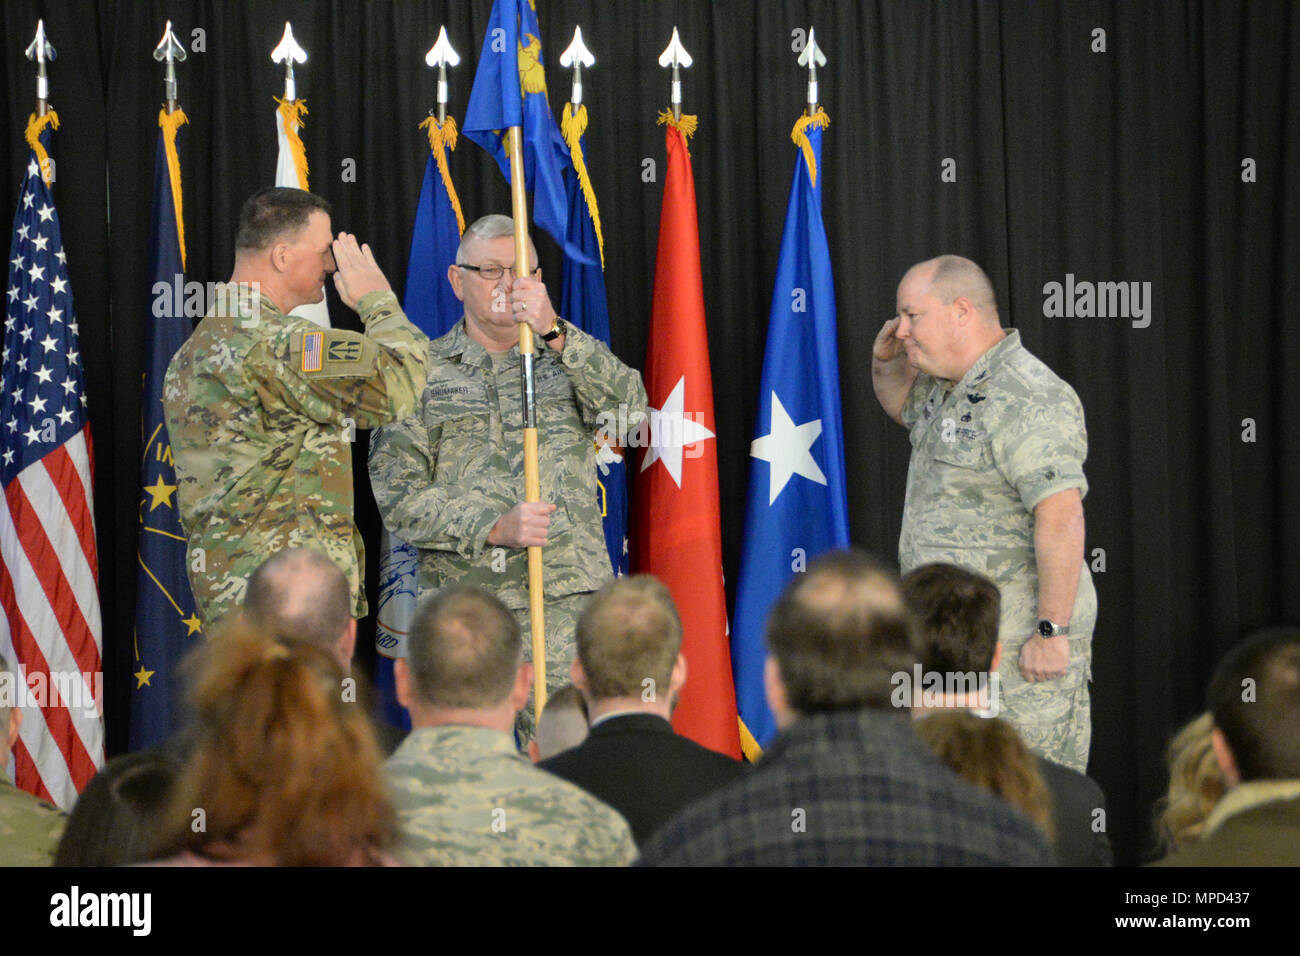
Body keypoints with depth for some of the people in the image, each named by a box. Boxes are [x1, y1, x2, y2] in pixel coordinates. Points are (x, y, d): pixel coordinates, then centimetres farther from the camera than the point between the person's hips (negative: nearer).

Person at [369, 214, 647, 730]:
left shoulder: (566, 361, 15)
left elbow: (628, 407, -7)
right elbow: (396, 494, 1)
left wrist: (554, 332, -20)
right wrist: (494, 528, -13)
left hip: (564, 596, 1)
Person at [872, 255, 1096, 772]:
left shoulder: (1025, 400, -18)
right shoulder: (948, 389, 14)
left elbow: (1061, 517, -25)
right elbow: (904, 408, 38)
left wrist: (1053, 631, -27)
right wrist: (886, 364, 15)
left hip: (1021, 651, -10)